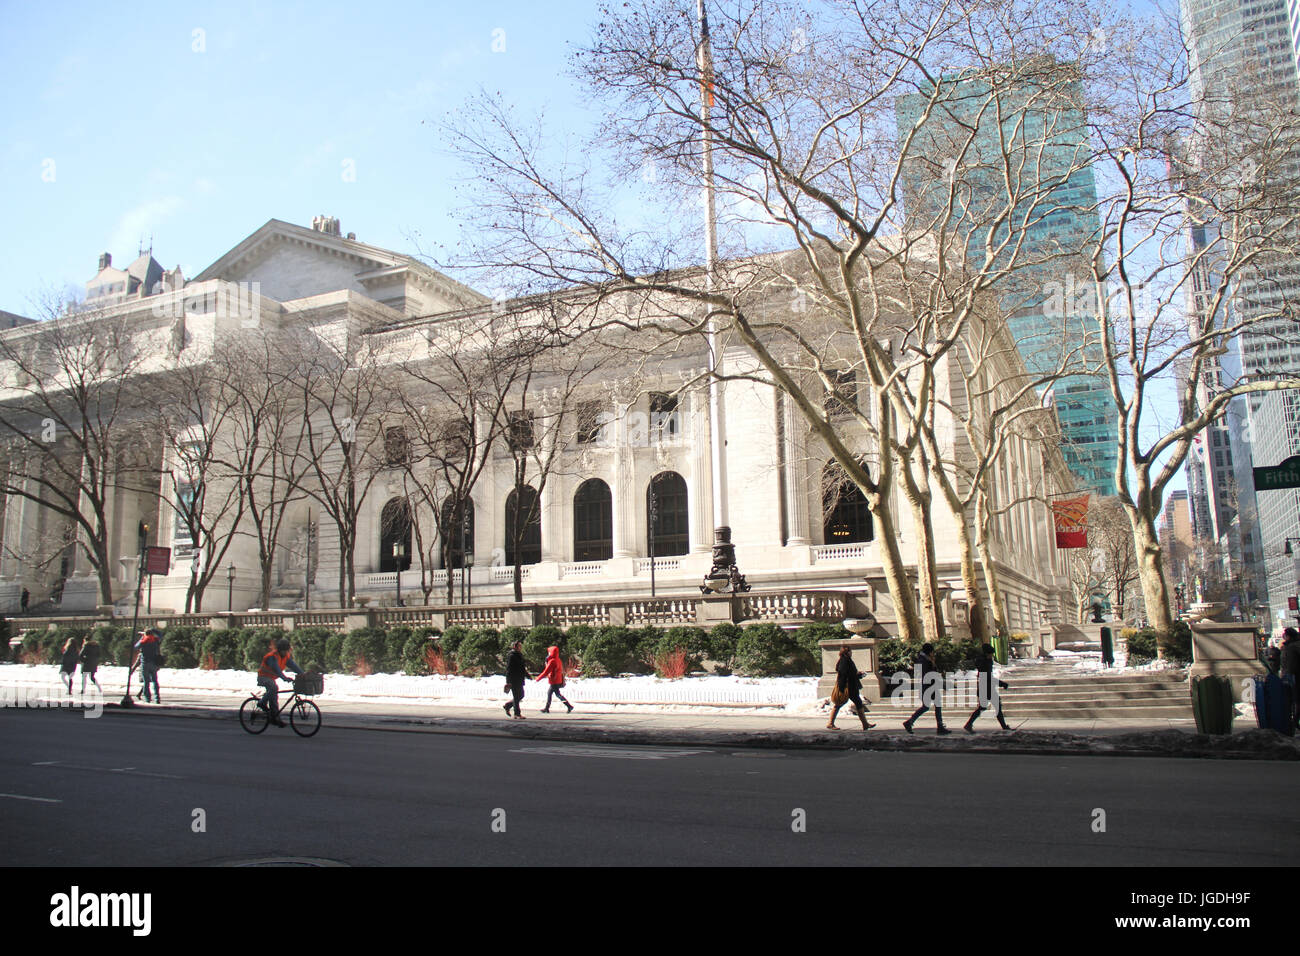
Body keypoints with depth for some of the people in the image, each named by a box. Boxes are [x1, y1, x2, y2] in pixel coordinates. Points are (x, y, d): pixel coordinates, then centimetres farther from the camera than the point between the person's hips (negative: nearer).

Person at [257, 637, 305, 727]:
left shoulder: (286, 656, -1)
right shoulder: (273, 656, -25)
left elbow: (293, 665, -5)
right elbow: (276, 668, -38)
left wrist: (303, 673, -20)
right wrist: (284, 677, -51)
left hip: (271, 678, 8)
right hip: (264, 677, -8)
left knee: (274, 697, 7)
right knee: (274, 687, -34)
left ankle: (275, 718, 11)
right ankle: (263, 703, -15)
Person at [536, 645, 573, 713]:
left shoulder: (552, 661, -17)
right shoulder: (559, 660, 10)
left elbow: (546, 672, -17)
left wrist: (538, 678, -8)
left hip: (554, 682, -9)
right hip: (559, 680, 9)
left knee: (558, 694, -5)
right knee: (549, 692, 17)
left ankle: (569, 706, -7)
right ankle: (547, 708, 24)